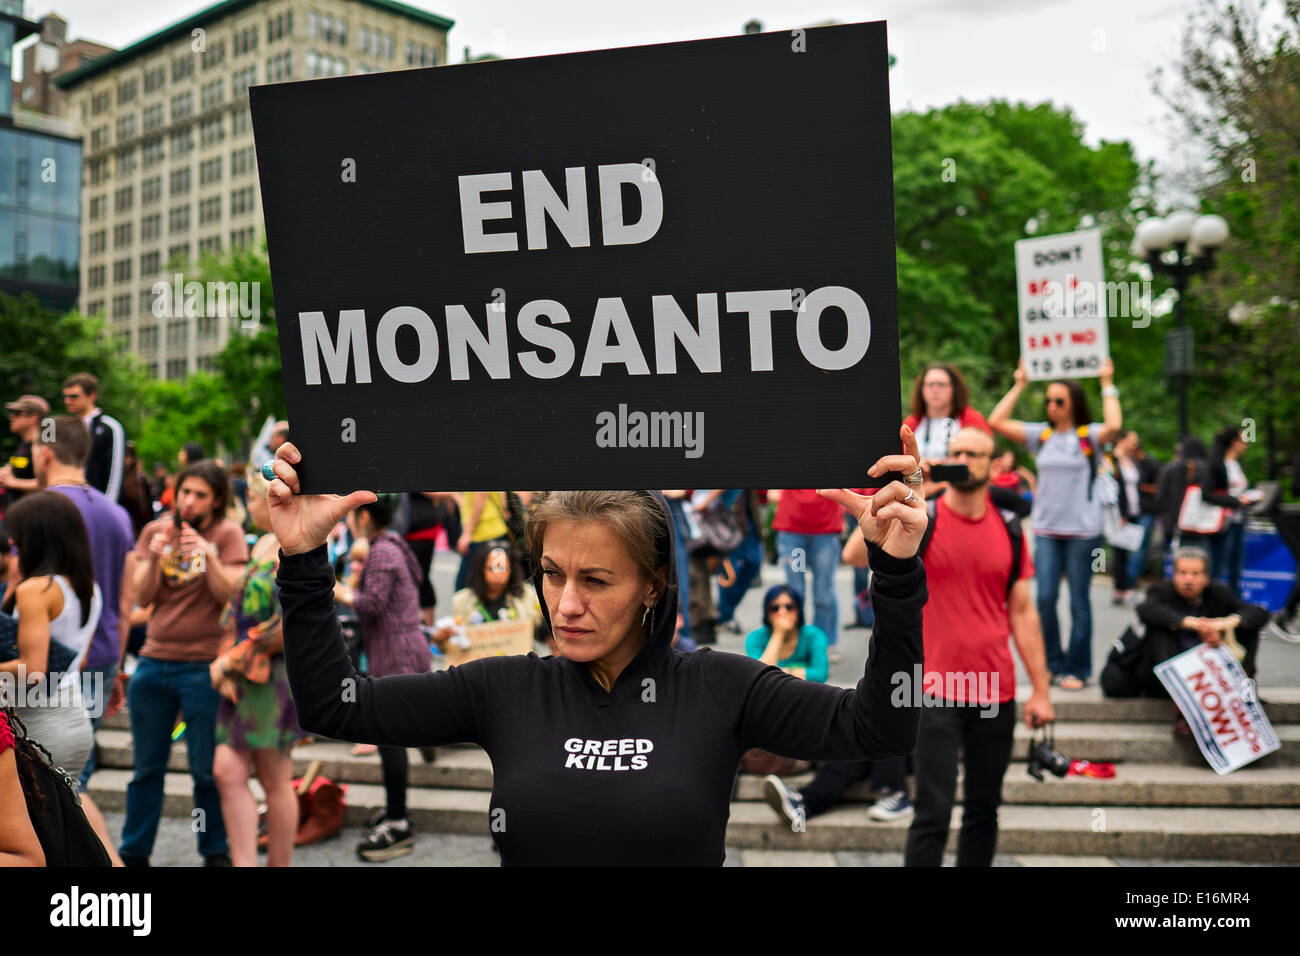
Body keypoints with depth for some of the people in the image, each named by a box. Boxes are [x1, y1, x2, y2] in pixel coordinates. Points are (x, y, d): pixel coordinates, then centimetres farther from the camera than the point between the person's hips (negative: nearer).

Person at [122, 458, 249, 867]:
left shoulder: (228, 534, -2)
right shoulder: (155, 530, 9)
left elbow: (231, 596, -11)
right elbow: (142, 598, 3)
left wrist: (208, 554, -24)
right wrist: (154, 558, -13)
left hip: (203, 666, -3)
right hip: (153, 661, 4)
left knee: (207, 769, 2)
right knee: (147, 768, 12)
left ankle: (216, 852, 16)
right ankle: (134, 852, 24)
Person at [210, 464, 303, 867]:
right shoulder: (263, 545, 15)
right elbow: (236, 608, 18)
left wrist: (234, 659, -12)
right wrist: (225, 660, 3)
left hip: (279, 676, -8)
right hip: (245, 678, 8)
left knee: (275, 780, 2)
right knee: (228, 772, 0)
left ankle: (280, 864, 16)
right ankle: (244, 864, 3)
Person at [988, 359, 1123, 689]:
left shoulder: (1089, 436, -3)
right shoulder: (1041, 434, 7)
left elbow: (1114, 426, -24)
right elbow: (997, 421, 1)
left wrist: (1107, 385, -13)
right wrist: (1019, 385, 4)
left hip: (1083, 530, -3)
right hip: (1046, 529, 3)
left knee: (1079, 601, 5)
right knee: (1045, 598, 1)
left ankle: (1076, 669, 16)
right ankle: (1053, 663, 16)